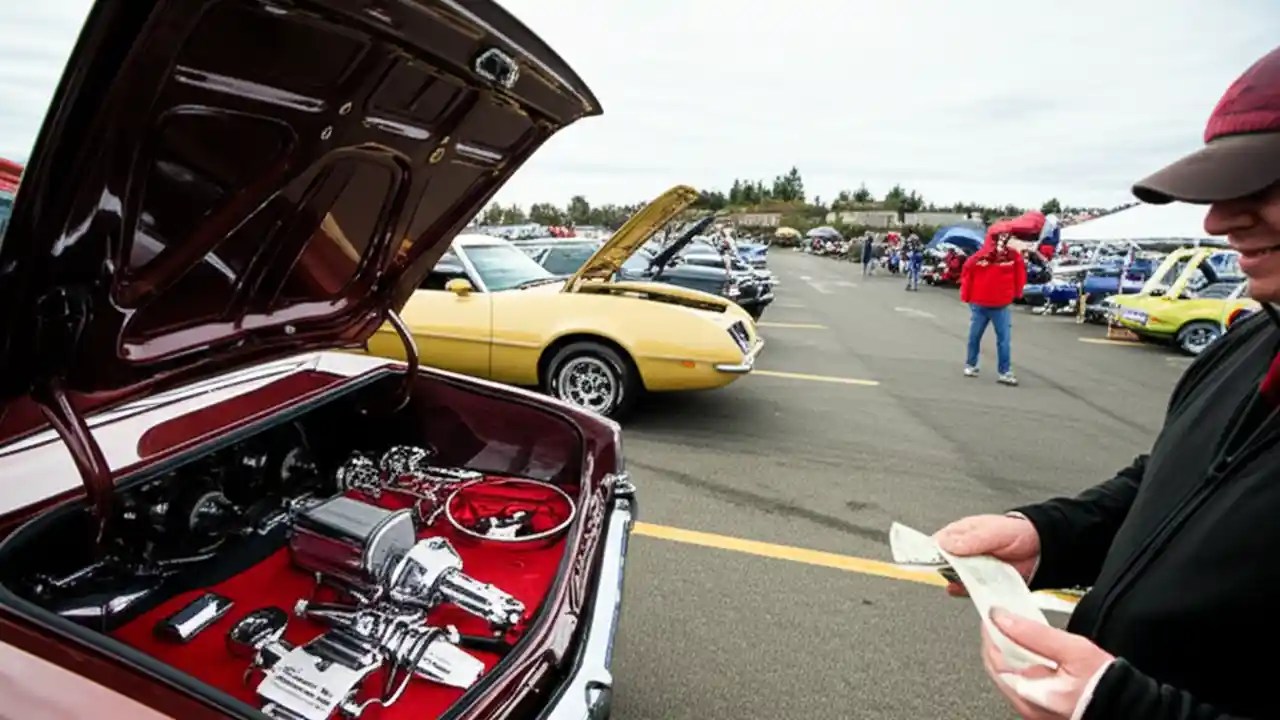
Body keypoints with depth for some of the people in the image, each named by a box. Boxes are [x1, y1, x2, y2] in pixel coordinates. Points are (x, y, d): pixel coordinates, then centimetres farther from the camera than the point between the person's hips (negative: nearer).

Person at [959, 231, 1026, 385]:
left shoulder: (1014, 256, -7)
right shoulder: (978, 258, -12)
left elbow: (1019, 274, 6)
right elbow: (967, 276, -2)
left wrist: (1016, 293, 8)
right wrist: (966, 297, 3)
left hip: (1002, 306, 1)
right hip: (979, 305, -1)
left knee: (1004, 339, -3)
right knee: (975, 336, 12)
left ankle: (1004, 372, 1)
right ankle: (970, 365, 30)